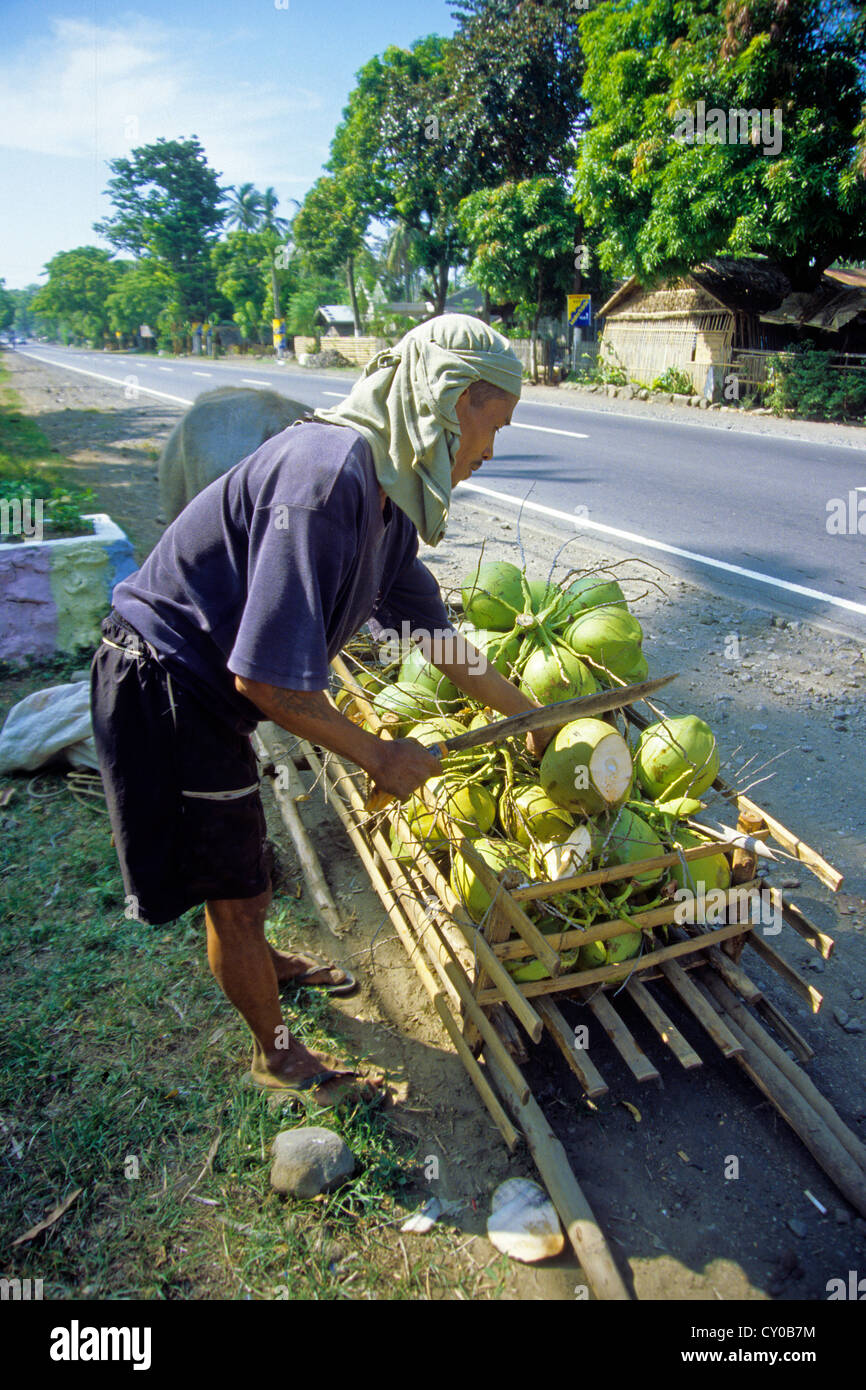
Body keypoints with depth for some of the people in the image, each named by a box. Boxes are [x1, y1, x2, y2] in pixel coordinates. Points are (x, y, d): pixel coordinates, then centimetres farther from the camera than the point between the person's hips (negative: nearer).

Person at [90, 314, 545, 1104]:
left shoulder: (385, 491, 2)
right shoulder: (329, 478, -30)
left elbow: (436, 634, 12)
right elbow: (269, 679, -31)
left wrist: (530, 717, 19)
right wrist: (379, 756, -17)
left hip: (202, 685, 9)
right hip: (166, 689, -9)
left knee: (239, 868, 29)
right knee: (236, 892, 9)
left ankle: (264, 966, 57)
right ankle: (275, 1053, 34)